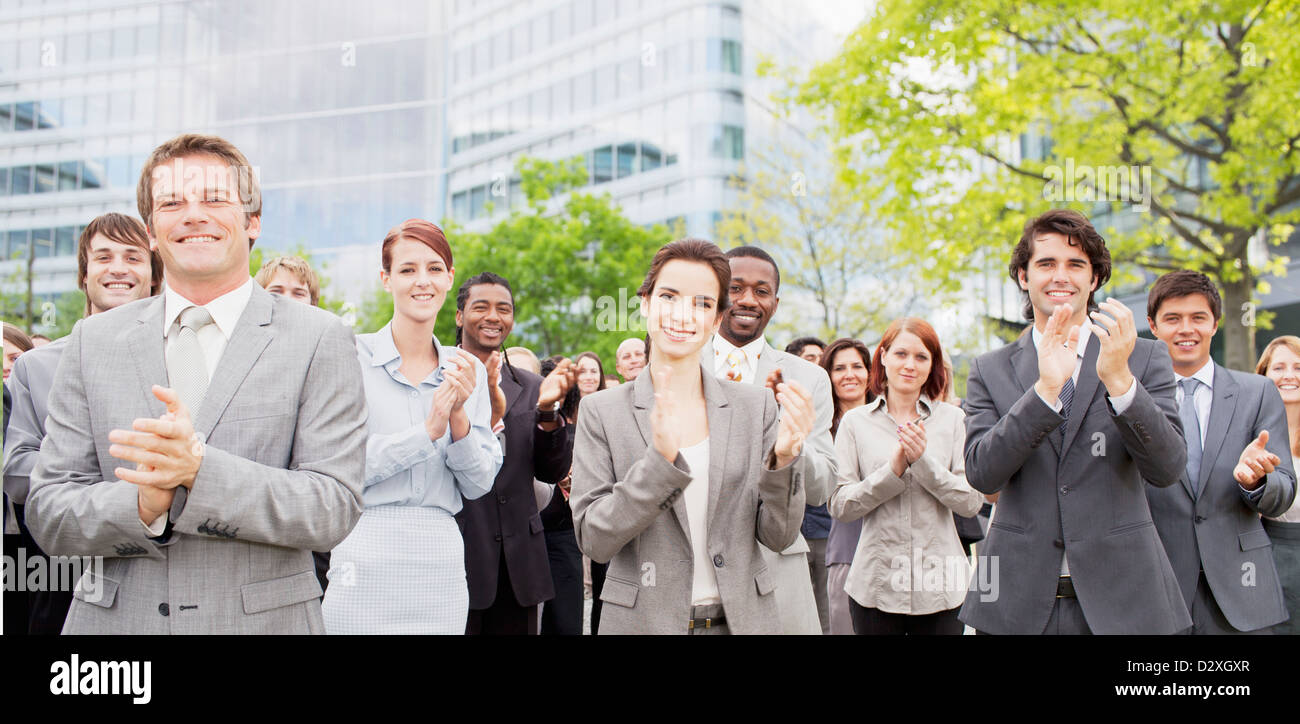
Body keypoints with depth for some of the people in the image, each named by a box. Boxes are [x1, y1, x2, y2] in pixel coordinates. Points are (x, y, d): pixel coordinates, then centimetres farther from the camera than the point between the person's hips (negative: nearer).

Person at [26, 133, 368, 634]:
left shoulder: (319, 340, -6)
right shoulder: (93, 342, 3)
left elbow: (334, 509, -12)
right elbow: (47, 516, 1)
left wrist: (200, 465, -25)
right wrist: (142, 504, -19)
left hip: (264, 619, -2)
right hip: (116, 619, 2)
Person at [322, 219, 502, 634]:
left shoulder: (467, 370, 8)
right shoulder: (353, 356, -4)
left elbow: (479, 485, 5)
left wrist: (458, 417, -10)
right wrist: (428, 431, -16)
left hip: (442, 563, 3)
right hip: (367, 563, -3)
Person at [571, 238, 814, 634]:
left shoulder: (756, 405, -1)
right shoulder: (602, 411, -5)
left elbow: (778, 535, -1)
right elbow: (594, 541, -11)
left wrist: (783, 459, -19)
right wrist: (660, 460, -24)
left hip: (742, 618, 2)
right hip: (643, 620, -1)